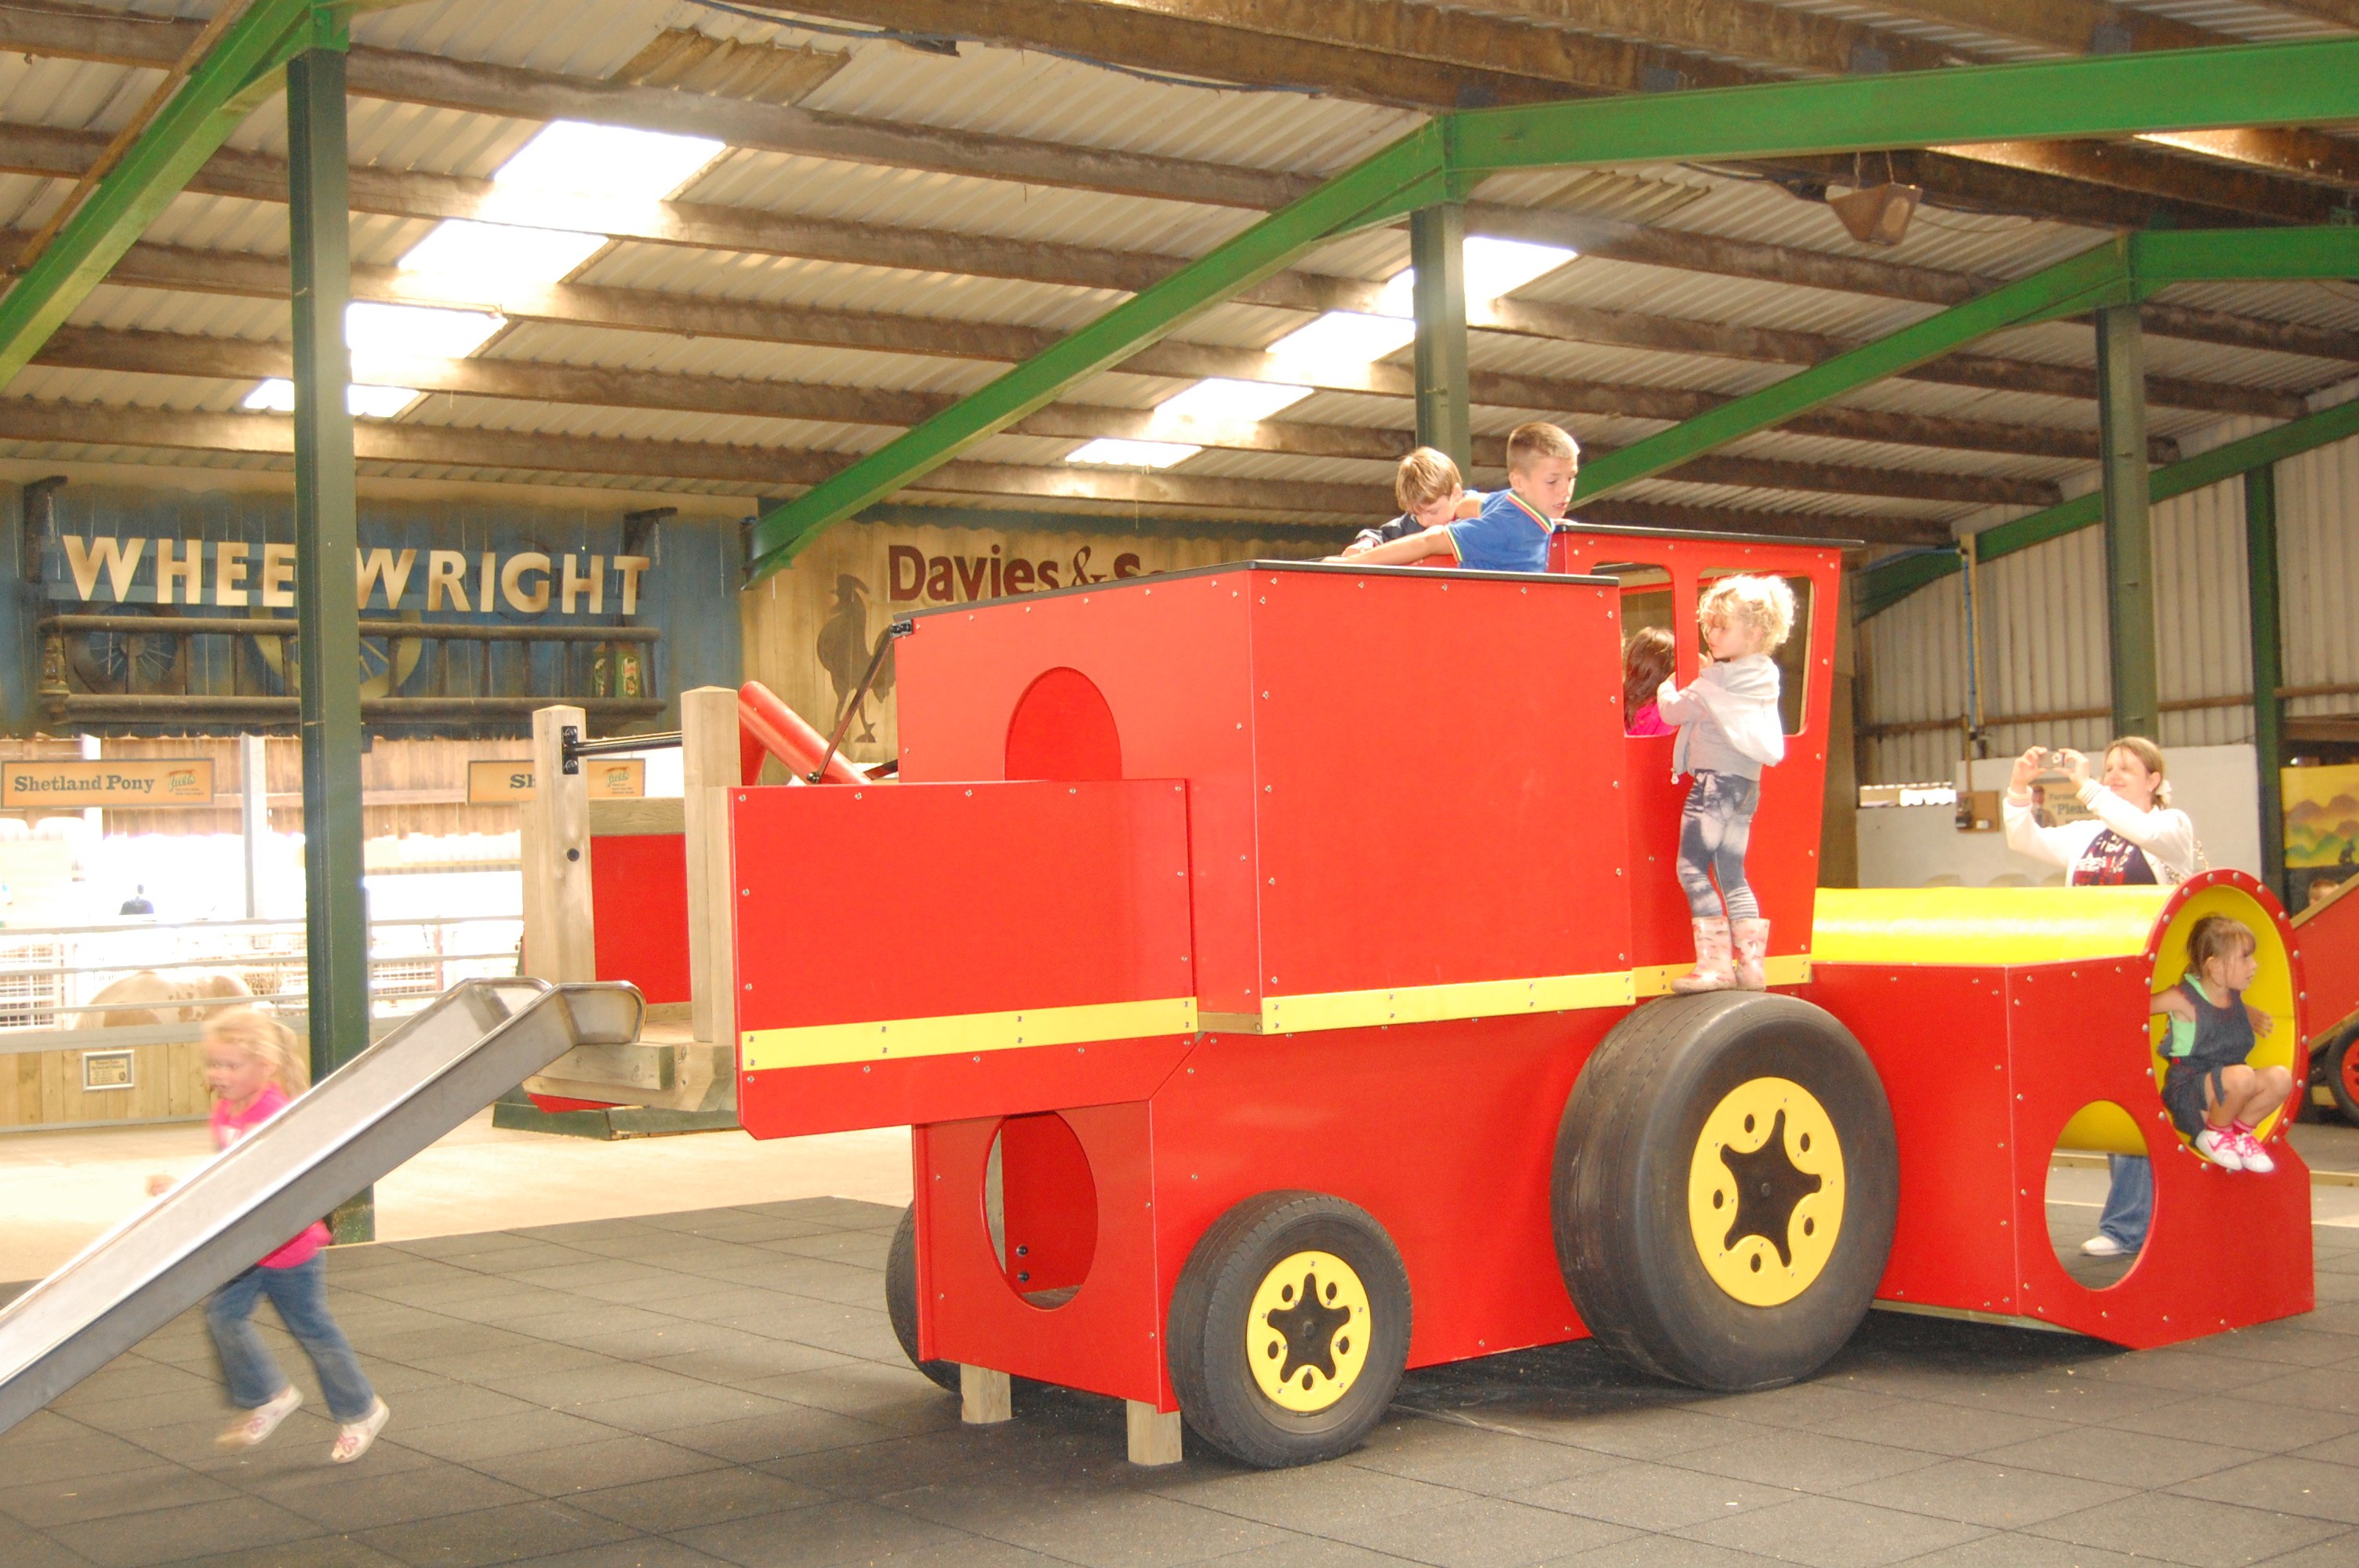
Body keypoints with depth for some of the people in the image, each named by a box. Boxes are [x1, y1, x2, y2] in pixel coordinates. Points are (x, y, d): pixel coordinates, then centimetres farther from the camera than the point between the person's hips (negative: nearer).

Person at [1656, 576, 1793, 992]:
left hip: (1715, 781, -9)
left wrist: (1666, 690, 16)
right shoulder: (1761, 681, 10)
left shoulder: (1716, 681, -14)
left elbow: (1676, 711, -3)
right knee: (1731, 873, 12)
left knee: (1692, 867, -8)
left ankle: (1715, 961, -12)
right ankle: (1752, 963, 12)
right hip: (1746, 784, 9)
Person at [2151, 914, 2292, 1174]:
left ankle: (2240, 1128, 4)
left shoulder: (2234, 997, 7)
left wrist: (2248, 1013, 21)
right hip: (2187, 1091, -6)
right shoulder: (2183, 1000, -15)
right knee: (2242, 1076, -35)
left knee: (2280, 1078, -18)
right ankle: (2214, 1133, -7)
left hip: (2228, 1090, 6)